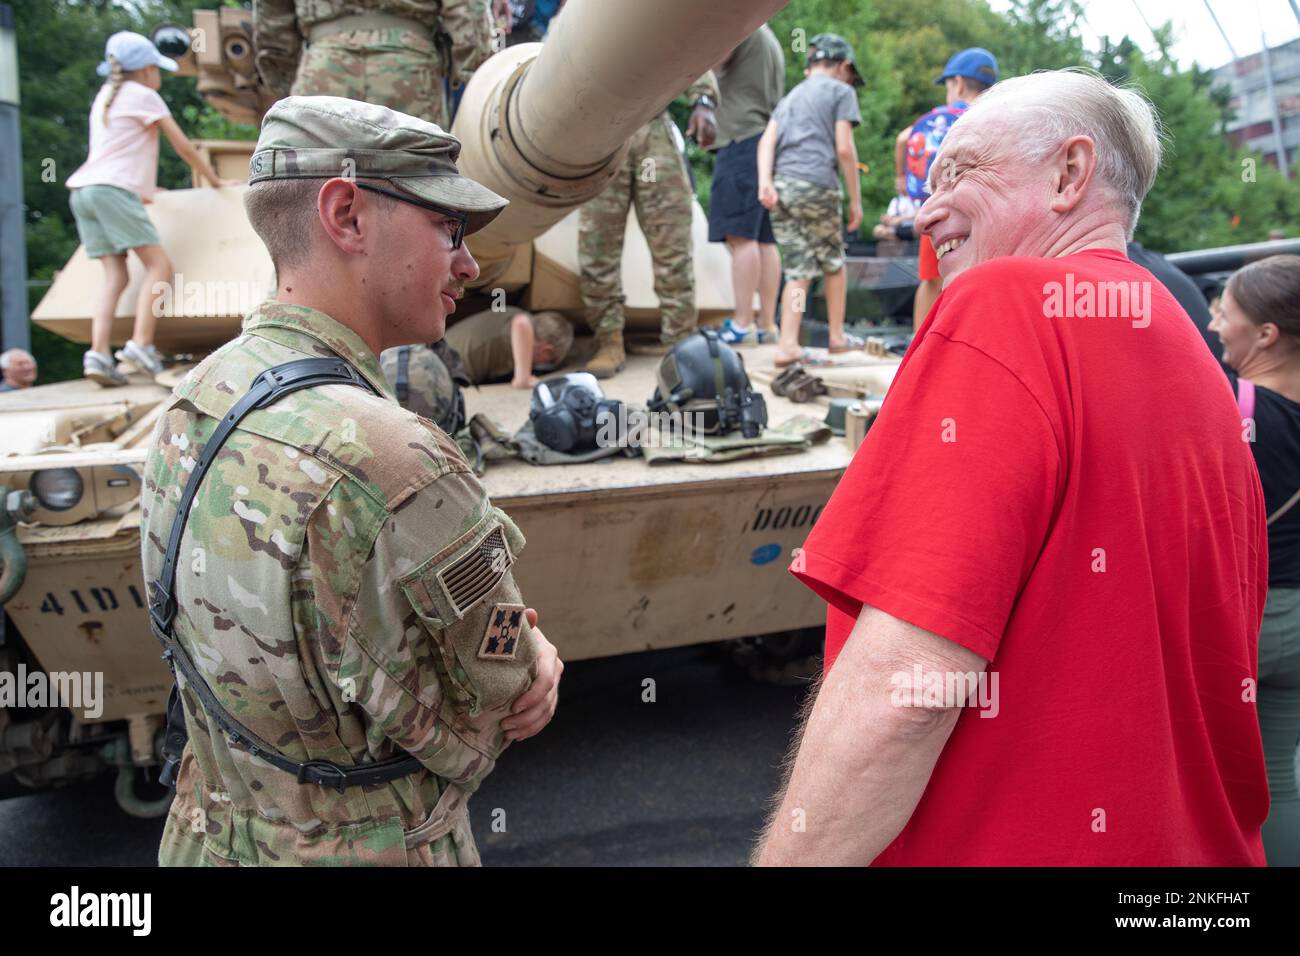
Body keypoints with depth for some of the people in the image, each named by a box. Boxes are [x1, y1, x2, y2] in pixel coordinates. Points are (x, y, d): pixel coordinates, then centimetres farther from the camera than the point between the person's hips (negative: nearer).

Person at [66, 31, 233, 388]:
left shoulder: (104, 96, 28)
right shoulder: (144, 96, 4)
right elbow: (184, 147, 5)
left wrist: (140, 189, 44)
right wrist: (216, 180, 16)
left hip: (84, 189, 8)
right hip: (113, 189, -8)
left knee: (115, 275, 2)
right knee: (159, 265, -10)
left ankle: (99, 354, -13)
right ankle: (141, 345, -23)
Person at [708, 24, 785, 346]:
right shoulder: (769, 38, 27)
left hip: (742, 141, -10)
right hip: (766, 140, 10)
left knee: (740, 236, -13)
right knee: (764, 239, 5)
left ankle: (742, 323, -17)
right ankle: (767, 324, 4)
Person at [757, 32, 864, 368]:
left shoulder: (791, 96, 25)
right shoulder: (841, 91, 9)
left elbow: (767, 140, 9)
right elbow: (844, 148, -2)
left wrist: (765, 181, -3)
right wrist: (856, 199, 2)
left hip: (782, 186, 5)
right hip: (816, 184, -5)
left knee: (797, 270, 4)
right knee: (833, 262, 14)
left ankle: (788, 346, -7)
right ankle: (837, 336, 24)